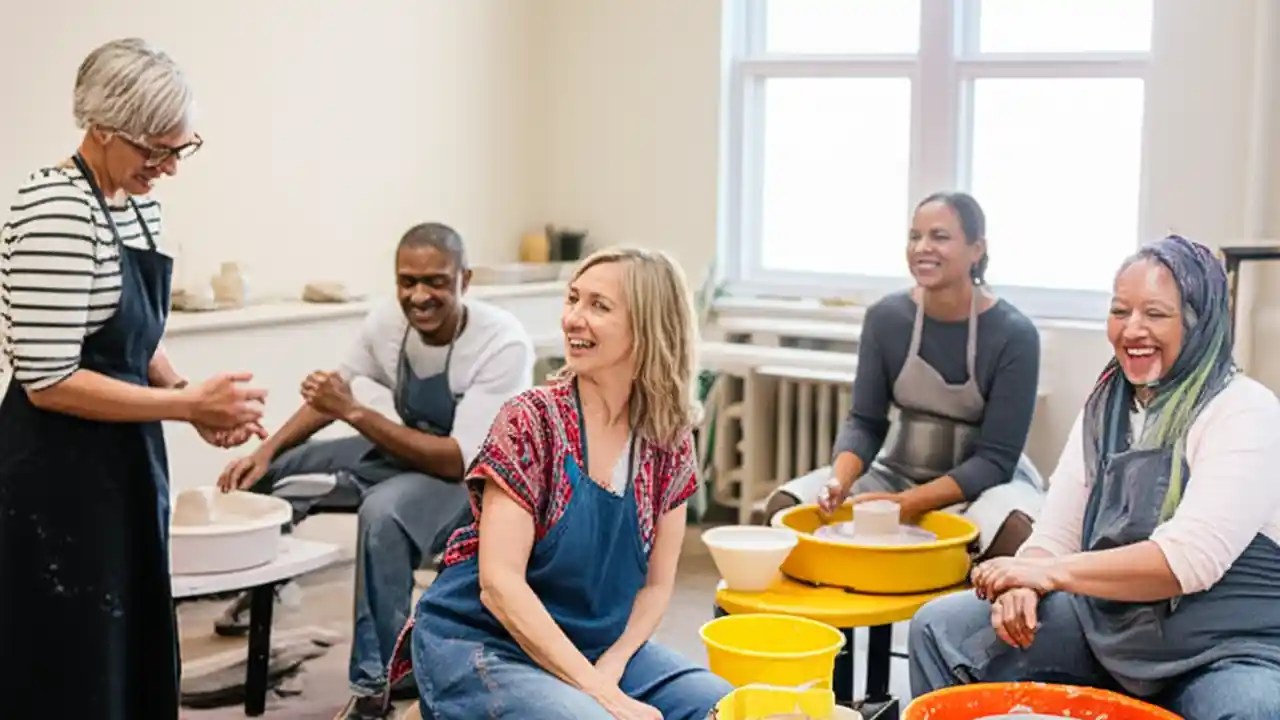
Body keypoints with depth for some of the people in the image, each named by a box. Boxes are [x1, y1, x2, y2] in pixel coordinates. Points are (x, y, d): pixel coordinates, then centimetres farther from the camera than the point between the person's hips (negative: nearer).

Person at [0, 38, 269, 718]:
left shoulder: (137, 204, 7)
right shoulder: (56, 211, -20)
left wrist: (193, 398, 0)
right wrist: (186, 405, -20)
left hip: (125, 463, 9)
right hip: (61, 478, -9)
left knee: (140, 655, 17)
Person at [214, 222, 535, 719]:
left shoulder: (503, 344, -29)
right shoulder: (388, 321, -13)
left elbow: (458, 460, -32)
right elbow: (334, 395, 4)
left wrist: (354, 412, -36)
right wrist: (267, 450, -9)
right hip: (406, 449, 7)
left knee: (382, 514, -37)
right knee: (266, 472, 1)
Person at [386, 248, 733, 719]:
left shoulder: (669, 442, -1)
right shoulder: (532, 421, -15)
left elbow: (655, 585, 4)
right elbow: (500, 583, -21)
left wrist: (610, 671, -14)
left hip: (595, 647, 5)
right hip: (480, 644, -5)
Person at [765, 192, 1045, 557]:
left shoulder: (1014, 334, -16)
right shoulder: (886, 316, -6)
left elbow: (996, 458, -18)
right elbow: (865, 422, -6)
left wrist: (906, 504, -31)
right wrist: (841, 480, -29)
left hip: (983, 481, -3)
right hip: (899, 473, 3)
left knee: (1016, 532, -37)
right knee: (785, 506, -17)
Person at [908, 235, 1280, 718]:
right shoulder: (1106, 407, 8)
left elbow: (1190, 559, -24)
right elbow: (1057, 535, 5)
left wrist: (1048, 572, -21)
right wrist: (1023, 585, -17)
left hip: (1226, 651, -6)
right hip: (1104, 626, 6)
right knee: (940, 628, -4)